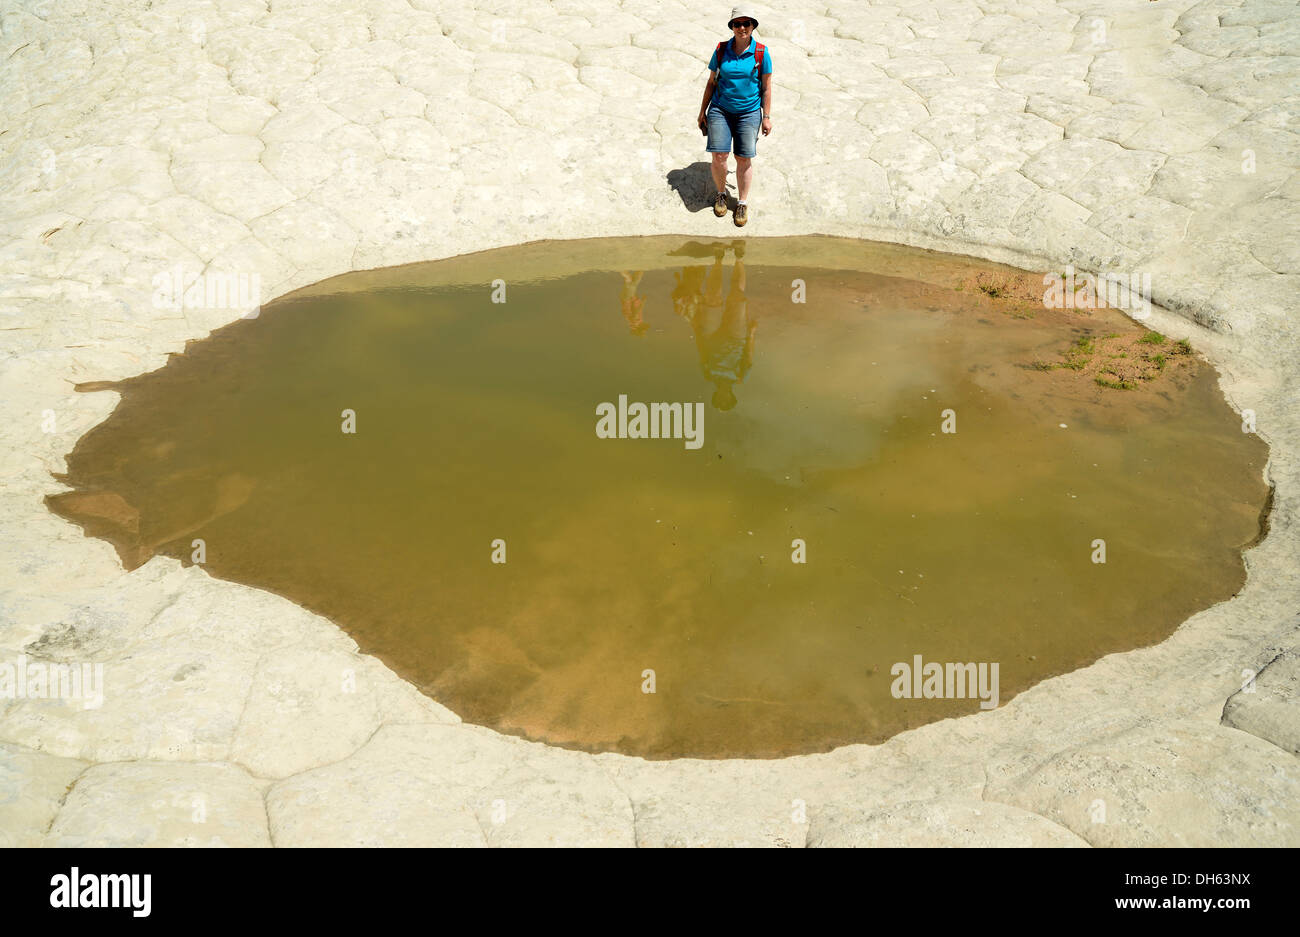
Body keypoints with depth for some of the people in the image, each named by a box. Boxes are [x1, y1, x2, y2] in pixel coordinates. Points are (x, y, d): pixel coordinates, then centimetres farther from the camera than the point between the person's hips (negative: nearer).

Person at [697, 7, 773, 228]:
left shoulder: (761, 53, -4)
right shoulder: (721, 50, 0)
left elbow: (766, 87, 1)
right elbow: (711, 82, 8)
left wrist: (767, 116, -1)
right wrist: (703, 112, 8)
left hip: (748, 112, -1)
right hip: (720, 110, 1)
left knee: (744, 159, -1)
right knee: (719, 155, -6)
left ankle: (743, 203, 13)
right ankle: (720, 193, 20)